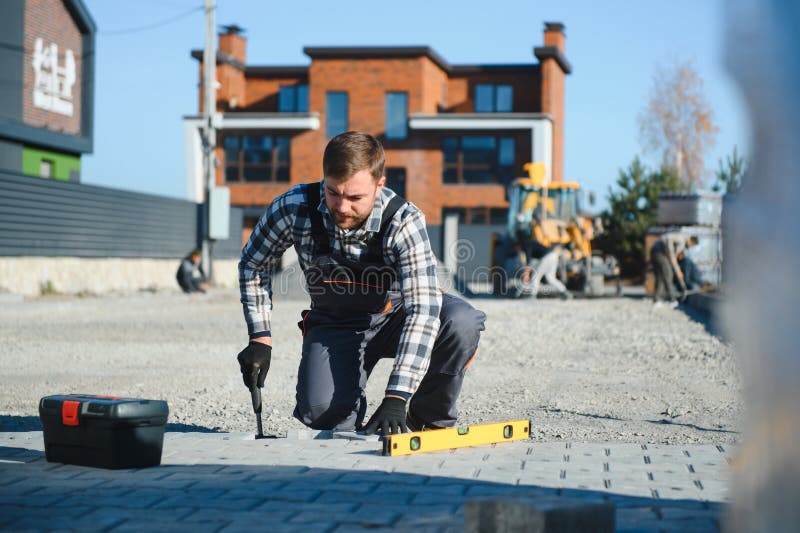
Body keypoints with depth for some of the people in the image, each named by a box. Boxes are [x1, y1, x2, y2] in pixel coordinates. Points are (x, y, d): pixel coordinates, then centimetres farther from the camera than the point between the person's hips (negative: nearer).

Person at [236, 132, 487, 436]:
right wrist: (260, 340, -10)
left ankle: (427, 418, -6)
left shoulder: (403, 221, -30)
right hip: (335, 324, 1)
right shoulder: (293, 208, -23)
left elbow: (422, 309, -37)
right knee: (321, 412, -26)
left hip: (395, 315, -1)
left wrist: (395, 400, -46)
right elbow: (253, 264, -3)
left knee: (462, 322, -32)